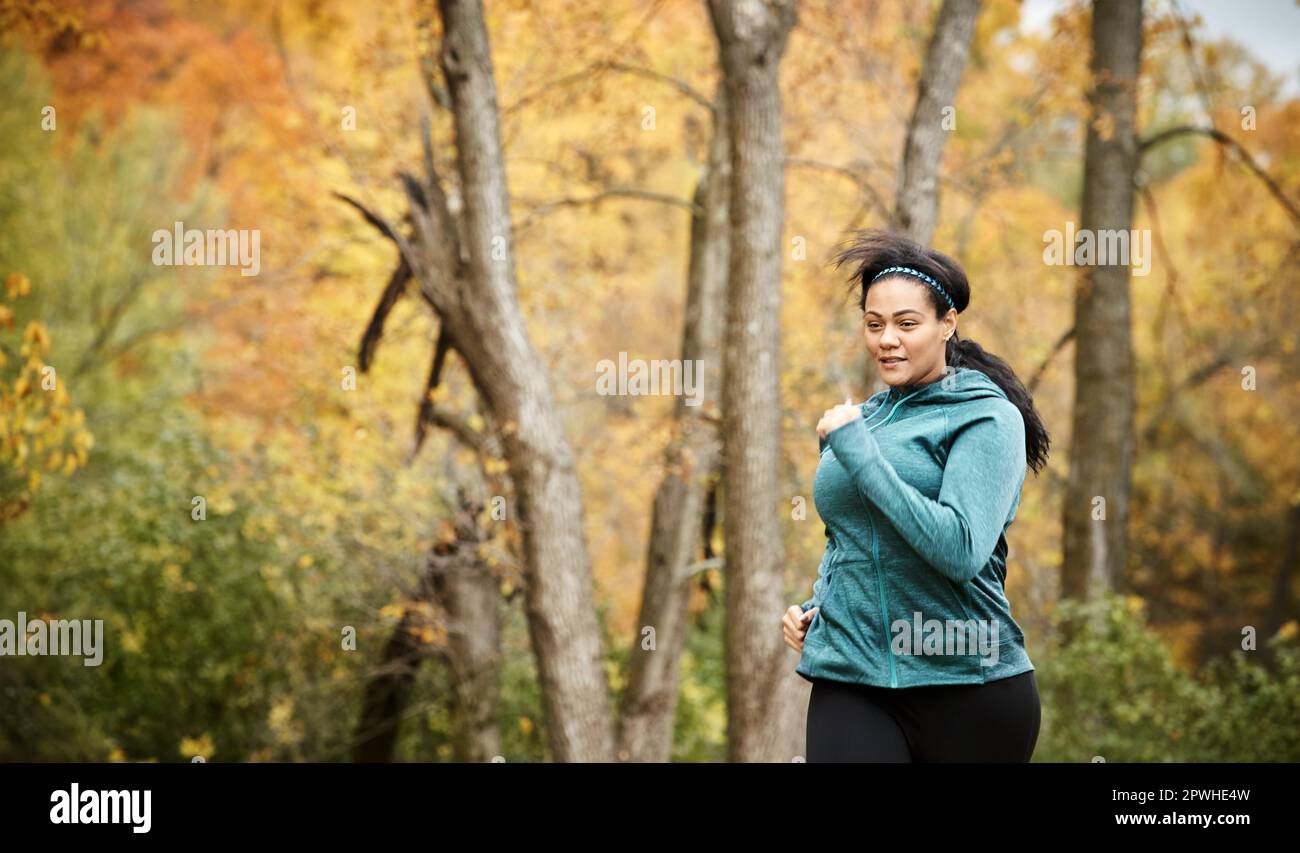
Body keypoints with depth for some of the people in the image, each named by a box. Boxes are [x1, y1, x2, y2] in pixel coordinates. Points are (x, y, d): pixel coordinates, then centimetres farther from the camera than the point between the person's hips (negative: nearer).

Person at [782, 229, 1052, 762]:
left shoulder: (987, 418, -4)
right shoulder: (859, 419, 13)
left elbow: (959, 550, -18)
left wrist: (859, 453, -16)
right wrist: (813, 607, 8)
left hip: (967, 684, -4)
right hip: (849, 680, 4)